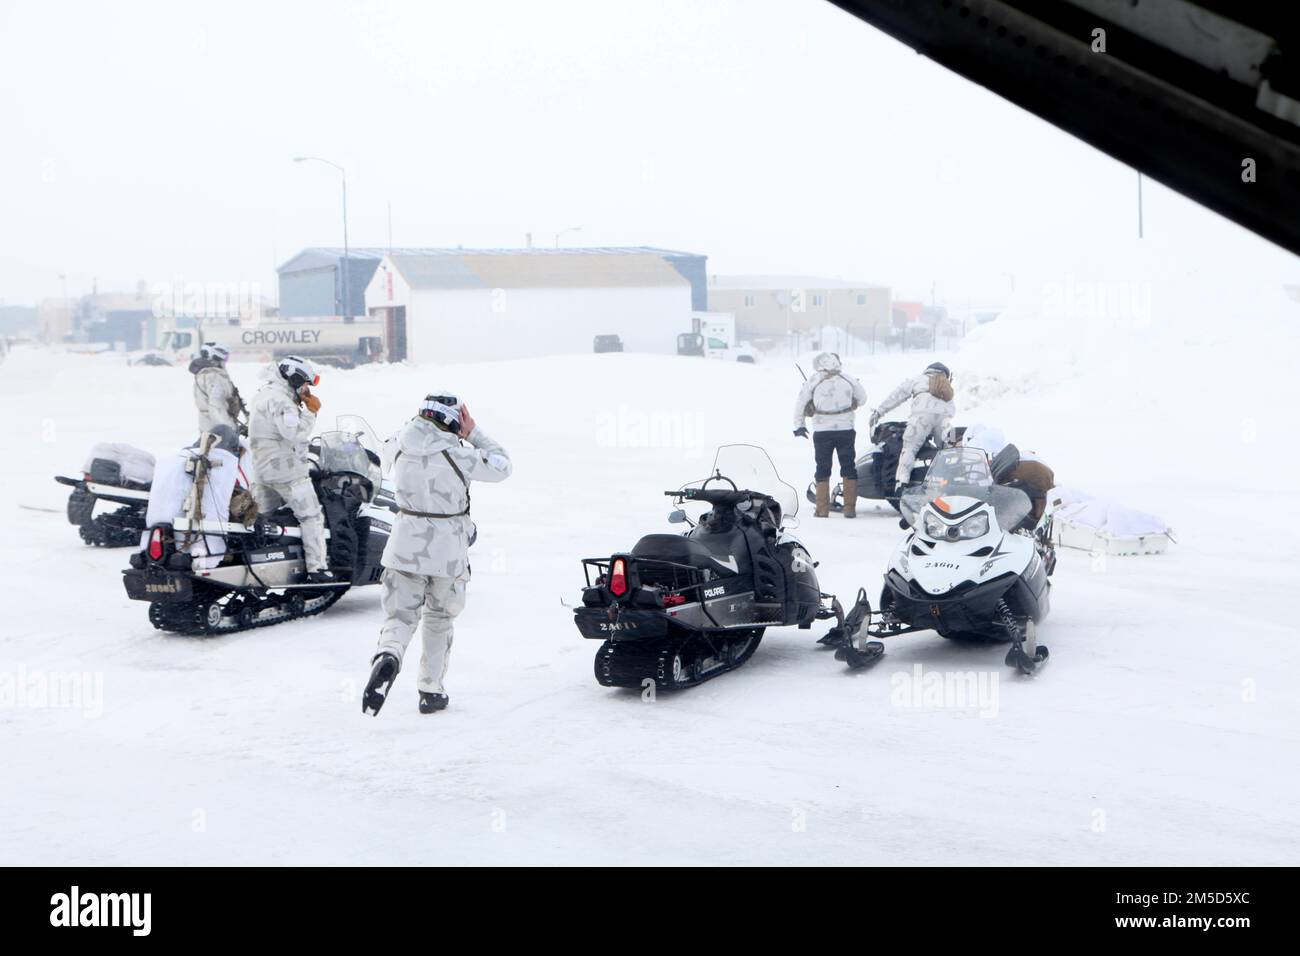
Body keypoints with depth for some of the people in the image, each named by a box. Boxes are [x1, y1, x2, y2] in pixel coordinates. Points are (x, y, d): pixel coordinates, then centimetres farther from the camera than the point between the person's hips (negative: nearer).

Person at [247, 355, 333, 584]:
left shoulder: (264, 395, 18)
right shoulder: (280, 400, -16)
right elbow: (296, 433, -25)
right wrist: (311, 411, -14)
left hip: (262, 470, 10)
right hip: (287, 471, -10)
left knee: (263, 517, 17)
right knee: (311, 517, -5)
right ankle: (316, 569, -7)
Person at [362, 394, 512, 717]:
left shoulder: (399, 447, -3)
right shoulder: (458, 455, -14)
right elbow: (501, 466, 0)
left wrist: (420, 421, 18)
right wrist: (473, 433, 4)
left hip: (405, 547, 2)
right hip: (448, 551, -2)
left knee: (400, 616, 3)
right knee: (438, 619, 17)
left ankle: (387, 656, -30)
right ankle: (431, 691, 22)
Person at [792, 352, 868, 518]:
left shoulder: (814, 381, -4)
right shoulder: (849, 379, 0)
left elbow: (800, 403, 2)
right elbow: (862, 399, 13)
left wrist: (799, 425, 14)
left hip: (822, 431, -1)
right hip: (846, 429, 1)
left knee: (823, 469, 8)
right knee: (849, 468, 8)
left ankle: (822, 509, 7)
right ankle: (850, 507, 5)